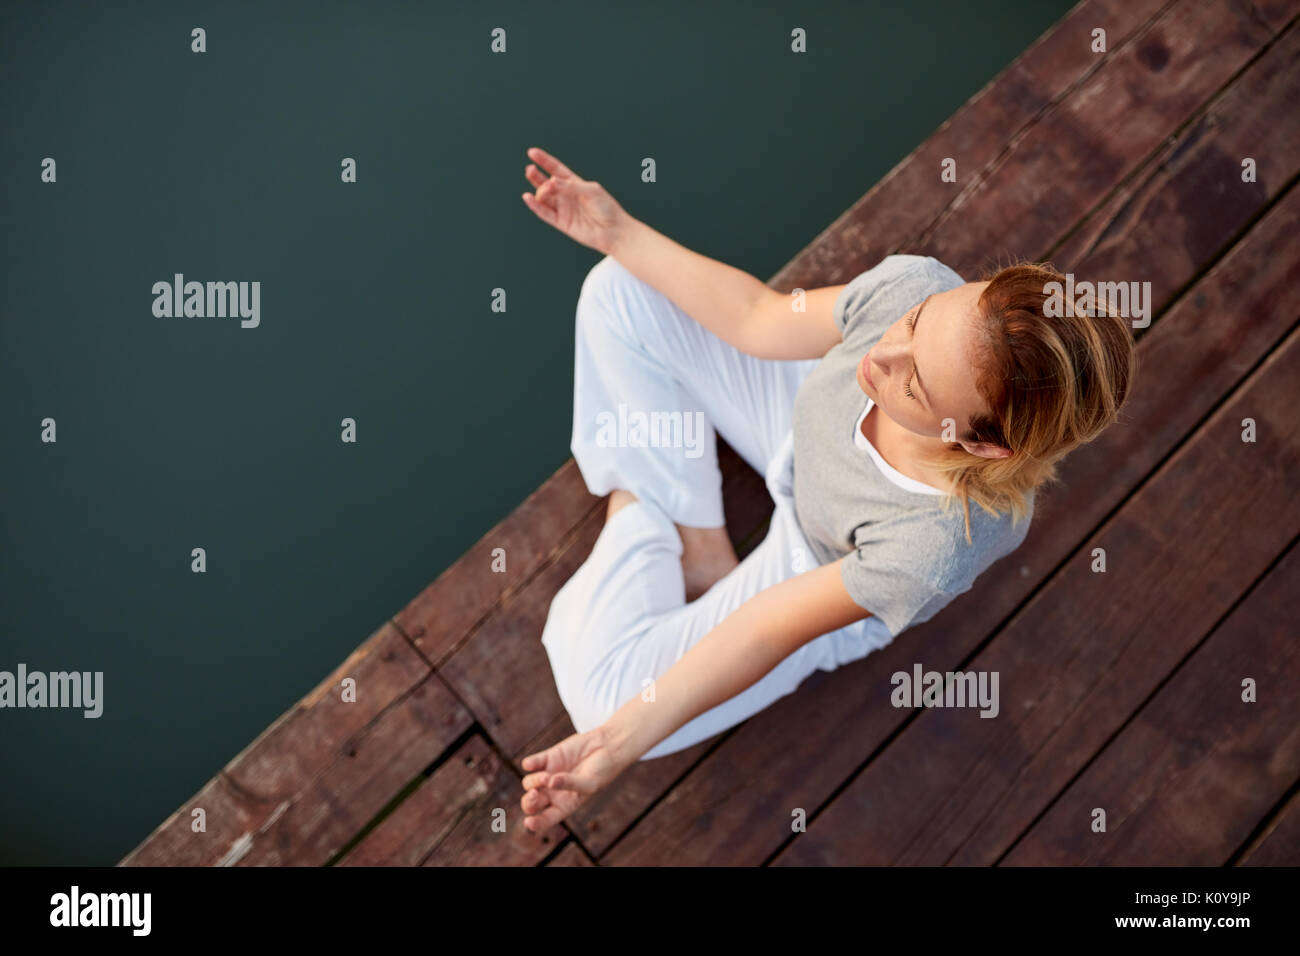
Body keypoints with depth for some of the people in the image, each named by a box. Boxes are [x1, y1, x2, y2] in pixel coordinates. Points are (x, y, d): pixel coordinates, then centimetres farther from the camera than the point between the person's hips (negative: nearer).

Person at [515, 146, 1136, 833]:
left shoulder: (939, 547, -45)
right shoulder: (916, 286, -34)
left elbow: (775, 625, -32)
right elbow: (763, 321, -14)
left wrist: (619, 742, -31)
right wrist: (617, 231, -14)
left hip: (826, 568, -4)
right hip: (806, 424, 5)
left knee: (605, 690, -13)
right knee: (619, 293, -4)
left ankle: (644, 525, 17)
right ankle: (691, 533, 6)